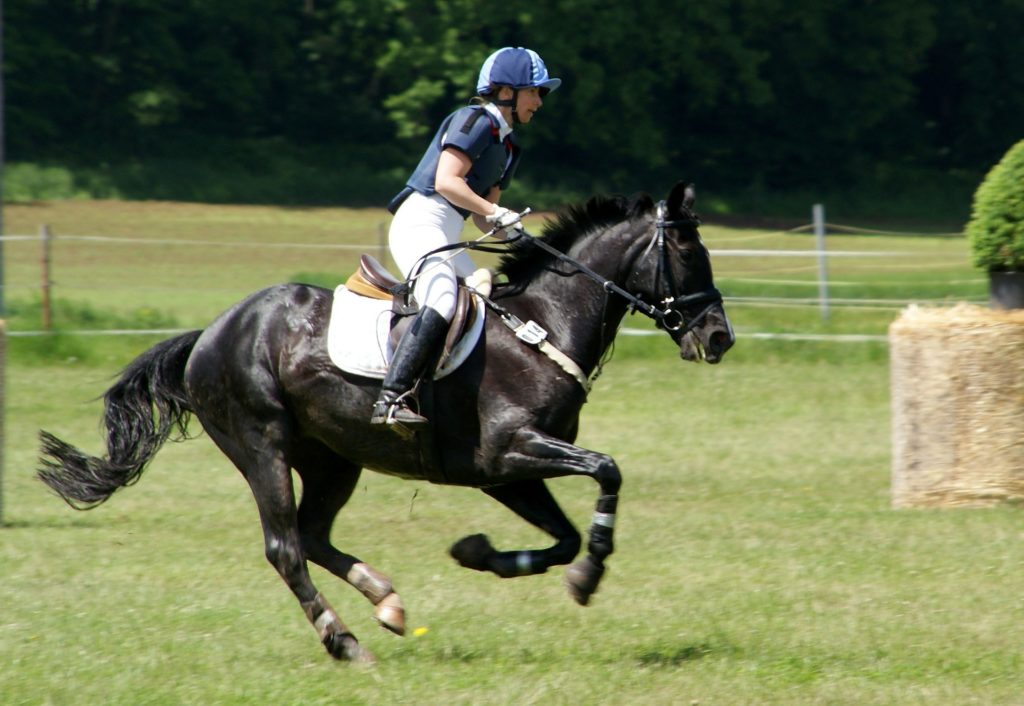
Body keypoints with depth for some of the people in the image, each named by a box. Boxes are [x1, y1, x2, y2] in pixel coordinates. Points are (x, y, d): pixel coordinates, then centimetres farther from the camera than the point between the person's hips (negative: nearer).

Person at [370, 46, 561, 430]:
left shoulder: (507, 146, 23)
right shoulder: (475, 121, -5)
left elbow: (482, 217, 21)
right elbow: (446, 181, -17)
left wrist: (508, 226, 3)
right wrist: (497, 212, -17)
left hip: (447, 238, 10)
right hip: (420, 222, -10)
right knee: (442, 302, -30)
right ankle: (392, 398, -39)